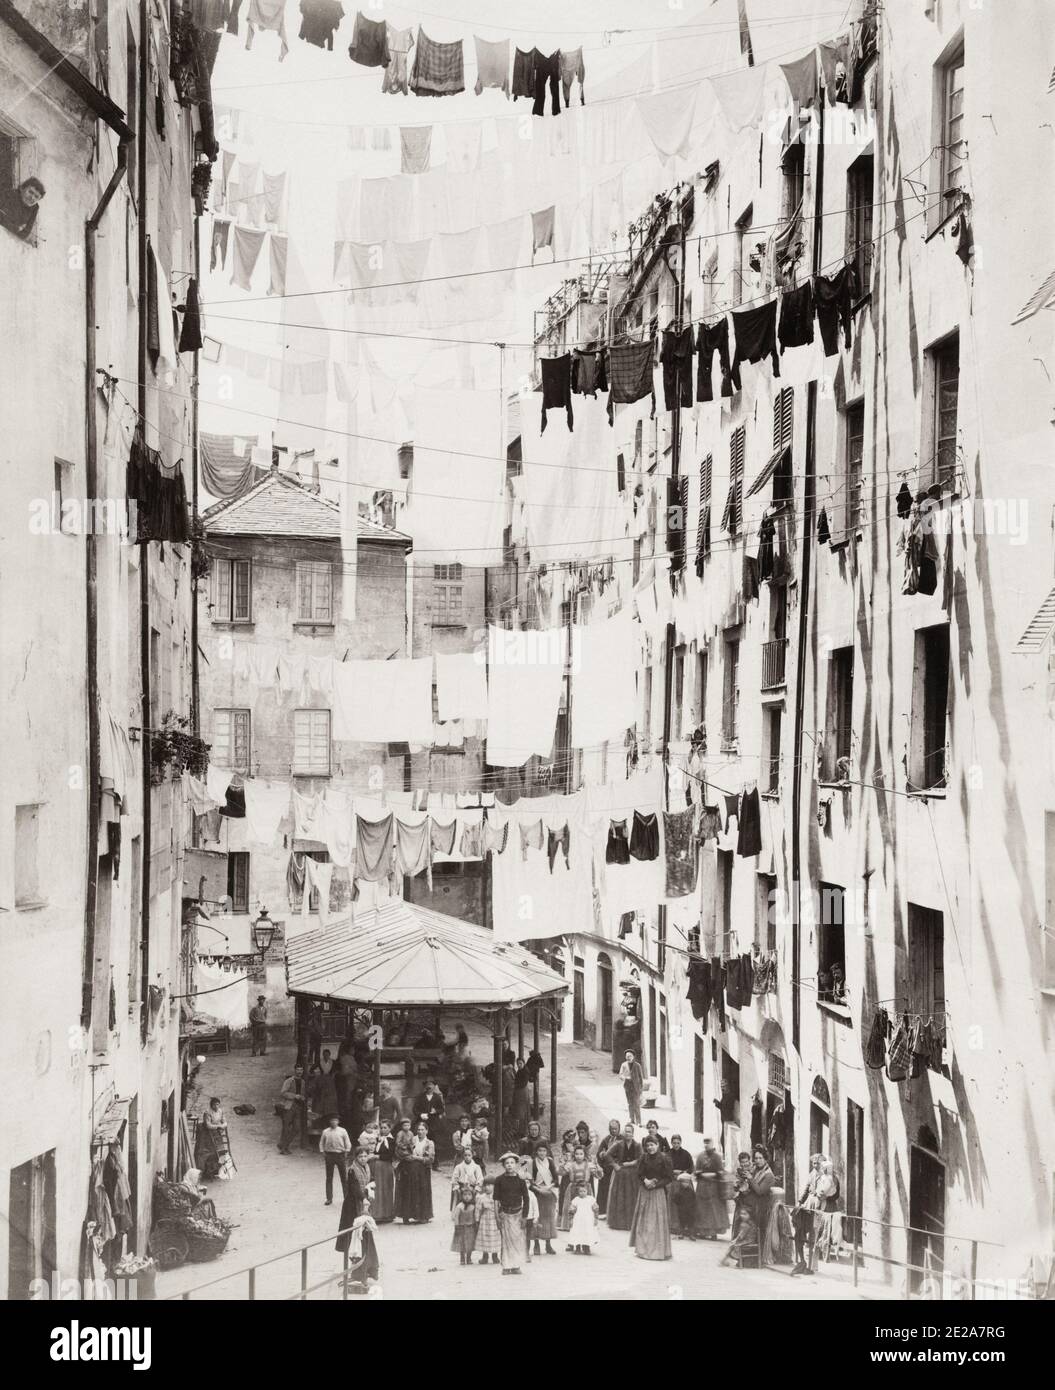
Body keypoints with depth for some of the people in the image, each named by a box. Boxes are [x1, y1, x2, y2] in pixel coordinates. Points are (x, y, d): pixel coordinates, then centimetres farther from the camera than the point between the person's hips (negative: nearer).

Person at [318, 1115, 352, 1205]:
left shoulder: (342, 1131, 1)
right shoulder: (325, 1132, 3)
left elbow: (348, 1143, 5)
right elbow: (321, 1143, 9)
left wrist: (346, 1152, -4)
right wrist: (322, 1152, -2)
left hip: (340, 1154, -1)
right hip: (329, 1155, 1)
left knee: (344, 1177, 3)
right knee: (329, 1178, 6)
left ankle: (347, 1197, 11)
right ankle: (329, 1199, 13)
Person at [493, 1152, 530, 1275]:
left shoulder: (520, 1180, 0)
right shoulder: (499, 1180, -1)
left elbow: (526, 1199, 3)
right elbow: (496, 1199, 2)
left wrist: (524, 1216, -2)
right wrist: (497, 1216, -3)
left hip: (517, 1213, 0)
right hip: (504, 1213, 0)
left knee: (517, 1239, -2)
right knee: (506, 1240, -1)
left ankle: (516, 1266, 4)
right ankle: (506, 1266, 3)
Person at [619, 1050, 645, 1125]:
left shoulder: (637, 1065, 0)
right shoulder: (624, 1065, 5)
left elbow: (641, 1076, 5)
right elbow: (620, 1075, 4)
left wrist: (642, 1086, 1)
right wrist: (625, 1077, -18)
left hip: (636, 1086, -3)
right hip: (628, 1086, 3)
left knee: (636, 1103, -9)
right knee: (630, 1104, 6)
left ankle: (638, 1121, -7)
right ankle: (632, 1120, 13)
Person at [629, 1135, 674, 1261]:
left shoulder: (664, 1158, -8)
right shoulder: (643, 1158, 2)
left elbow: (670, 1177, -6)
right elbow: (639, 1174, 4)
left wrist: (655, 1184, -13)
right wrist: (645, 1181, -16)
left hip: (658, 1192, -3)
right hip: (644, 1192, 3)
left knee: (658, 1220, -2)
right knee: (644, 1220, 5)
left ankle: (658, 1249, 3)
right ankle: (643, 1249, 12)